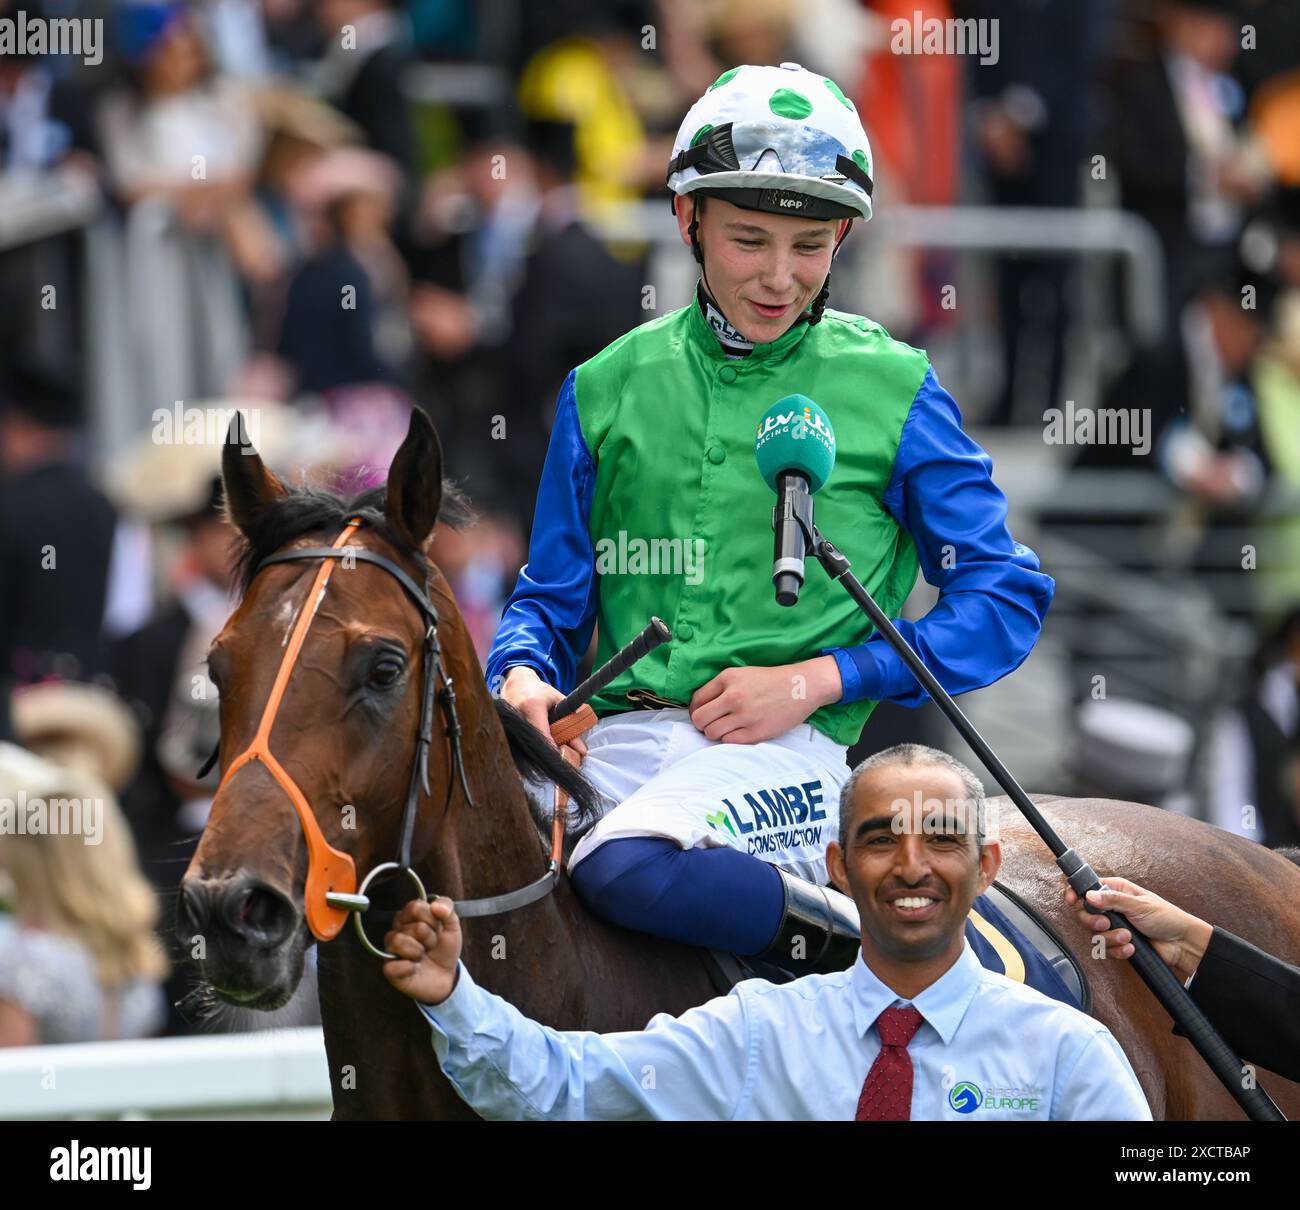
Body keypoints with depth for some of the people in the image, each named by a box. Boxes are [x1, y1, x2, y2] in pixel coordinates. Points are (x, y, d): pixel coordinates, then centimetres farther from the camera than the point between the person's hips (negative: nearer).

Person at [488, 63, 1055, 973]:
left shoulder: (892, 391, 6)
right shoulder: (607, 391, 14)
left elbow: (1007, 598, 5)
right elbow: (552, 598, 19)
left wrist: (814, 679, -6)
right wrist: (524, 676, -5)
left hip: (786, 753, -4)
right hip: (610, 739, 4)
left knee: (630, 866, -36)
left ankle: (860, 942, -12)